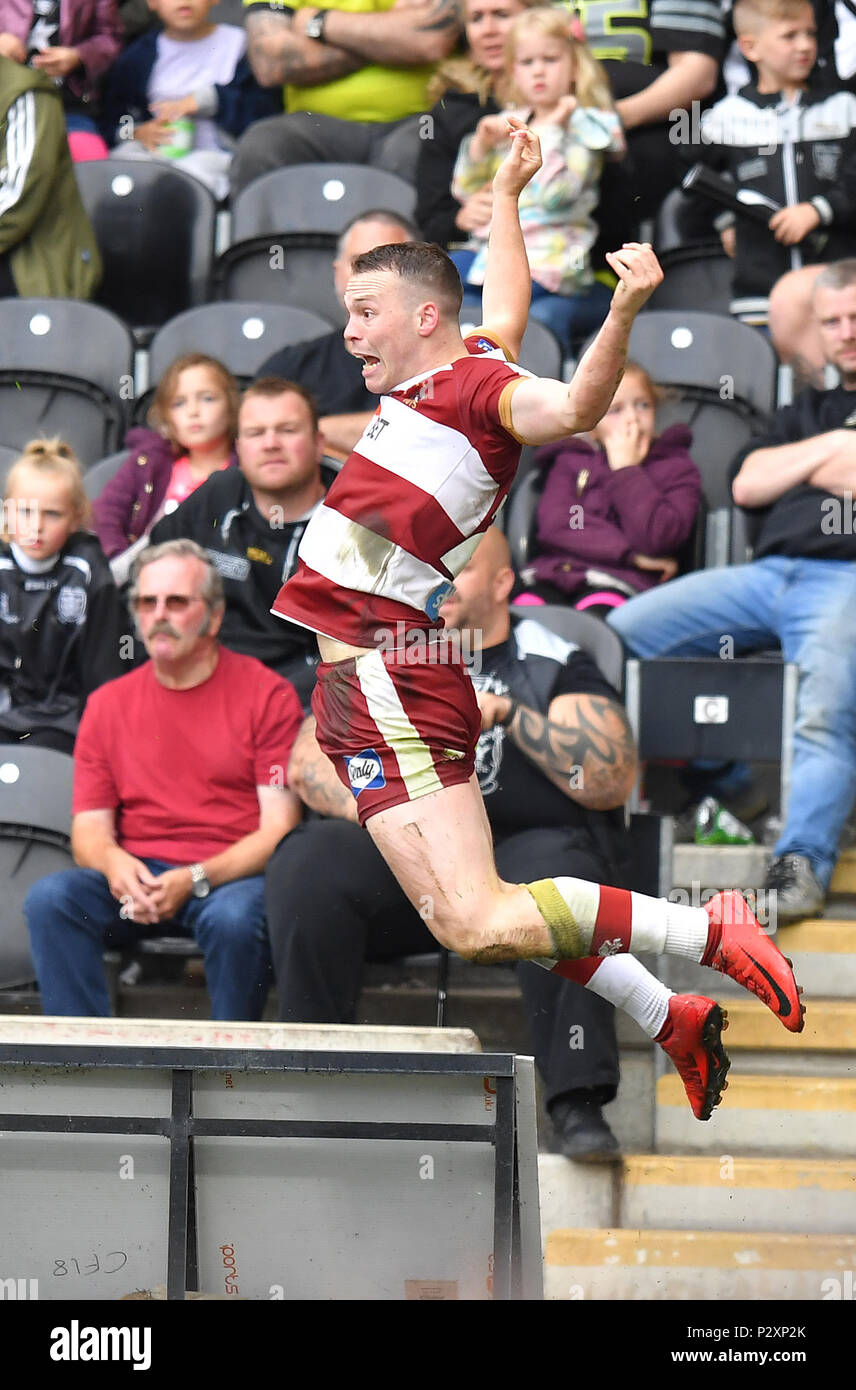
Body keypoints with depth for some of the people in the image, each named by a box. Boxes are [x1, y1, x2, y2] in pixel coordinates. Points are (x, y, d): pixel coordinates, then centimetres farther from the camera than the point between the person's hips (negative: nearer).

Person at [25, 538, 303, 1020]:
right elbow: (89, 830, 10)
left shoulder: (267, 694, 1)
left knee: (233, 919, -37)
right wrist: (114, 863, -16)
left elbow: (278, 828, -5)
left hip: (231, 875, -3)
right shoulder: (108, 704, 12)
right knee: (49, 899, -25)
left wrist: (194, 880, -20)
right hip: (138, 874, 3)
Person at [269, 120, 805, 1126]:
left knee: (479, 926, -19)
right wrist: (506, 195, 49)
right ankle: (670, 1021, 21)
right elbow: (507, 308, 37)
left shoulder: (477, 385, -9)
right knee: (473, 914, 14)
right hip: (369, 688, 10)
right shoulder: (452, 377, 16)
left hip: (385, 681, -10)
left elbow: (570, 409, -30)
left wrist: (623, 313, -45)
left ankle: (708, 933, -12)